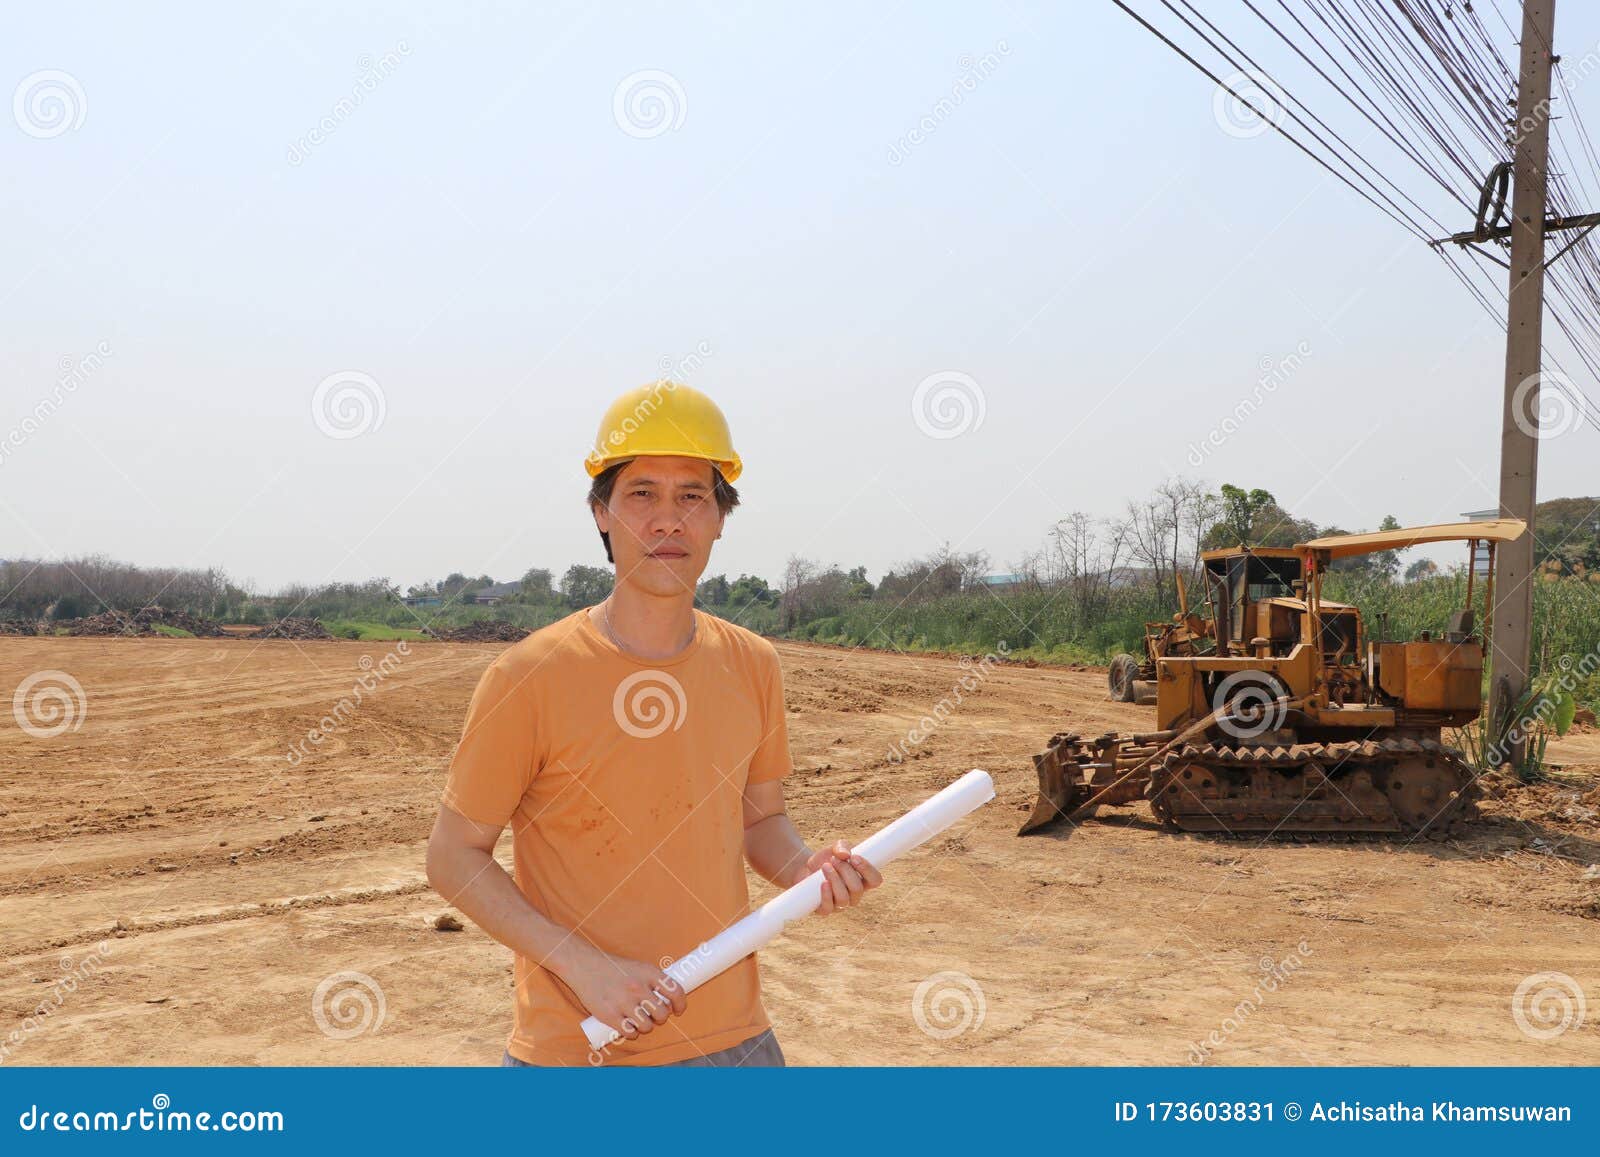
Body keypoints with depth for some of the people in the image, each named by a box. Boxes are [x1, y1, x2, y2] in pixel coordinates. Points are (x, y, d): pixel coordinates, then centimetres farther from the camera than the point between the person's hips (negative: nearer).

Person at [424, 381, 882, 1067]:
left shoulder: (752, 666, 1)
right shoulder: (529, 676, -13)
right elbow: (453, 856, -7)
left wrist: (806, 868, -7)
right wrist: (584, 964, -16)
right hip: (573, 1049, -4)